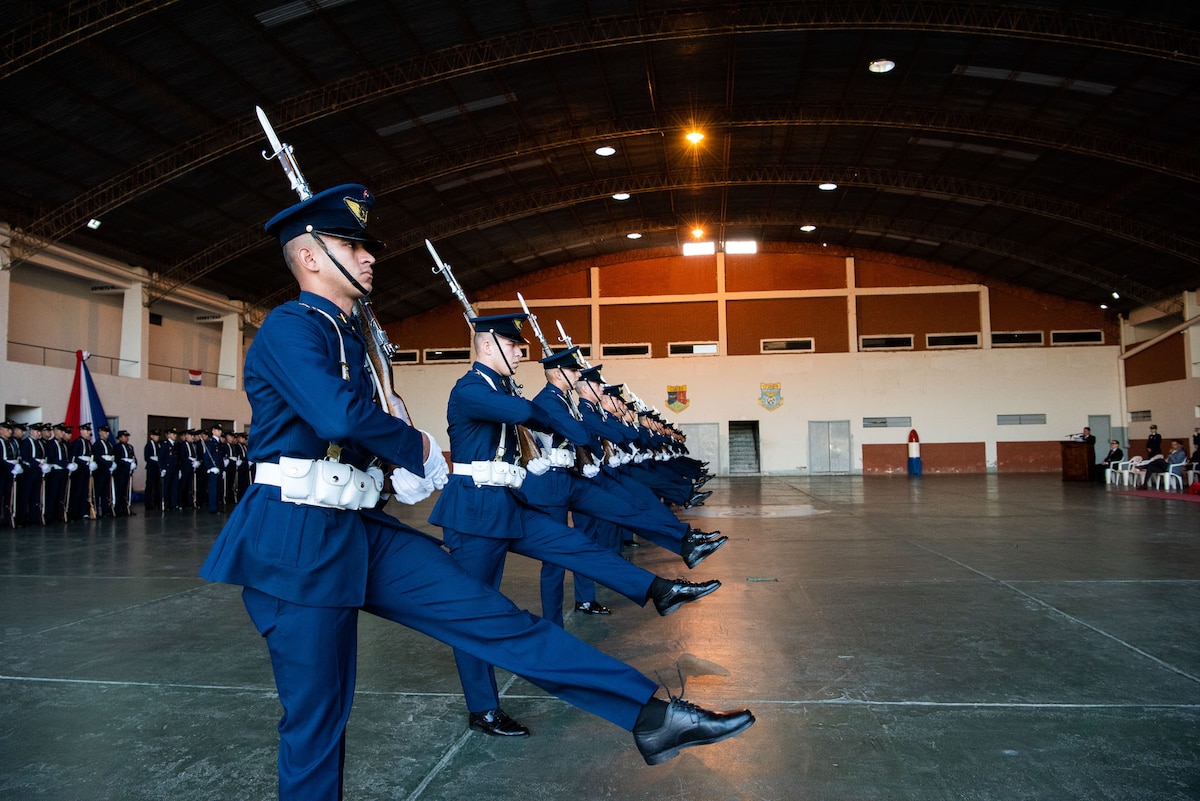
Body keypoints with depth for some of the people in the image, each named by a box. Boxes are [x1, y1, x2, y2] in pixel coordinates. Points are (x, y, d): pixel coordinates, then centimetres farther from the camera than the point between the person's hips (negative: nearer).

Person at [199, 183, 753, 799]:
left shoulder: (346, 334, 19)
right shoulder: (288, 326, -9)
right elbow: (339, 414, -26)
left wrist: (407, 468, 1)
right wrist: (417, 444, -9)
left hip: (361, 531, 8)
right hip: (297, 540, -8)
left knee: (495, 618, -1)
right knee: (317, 716, 4)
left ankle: (650, 714, 0)